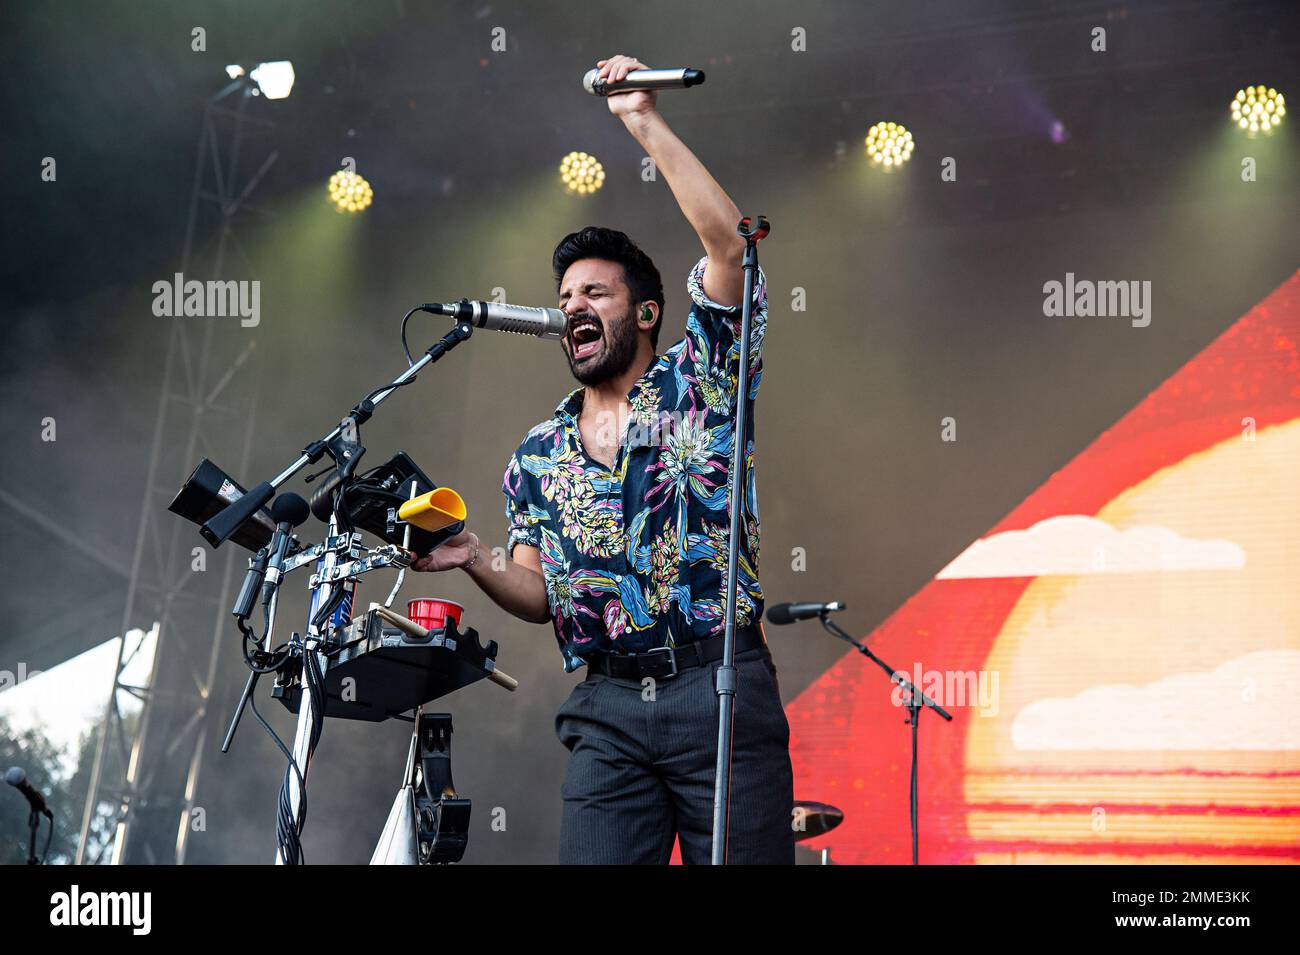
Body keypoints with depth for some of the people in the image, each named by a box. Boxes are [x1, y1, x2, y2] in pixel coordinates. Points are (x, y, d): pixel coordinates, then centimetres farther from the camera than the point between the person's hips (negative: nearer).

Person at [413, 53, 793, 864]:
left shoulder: (698, 385, 6)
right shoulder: (539, 455, 16)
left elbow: (727, 241, -6)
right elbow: (542, 596, 14)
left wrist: (646, 122, -6)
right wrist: (475, 563, -7)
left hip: (719, 690, -3)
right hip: (607, 711, 3)